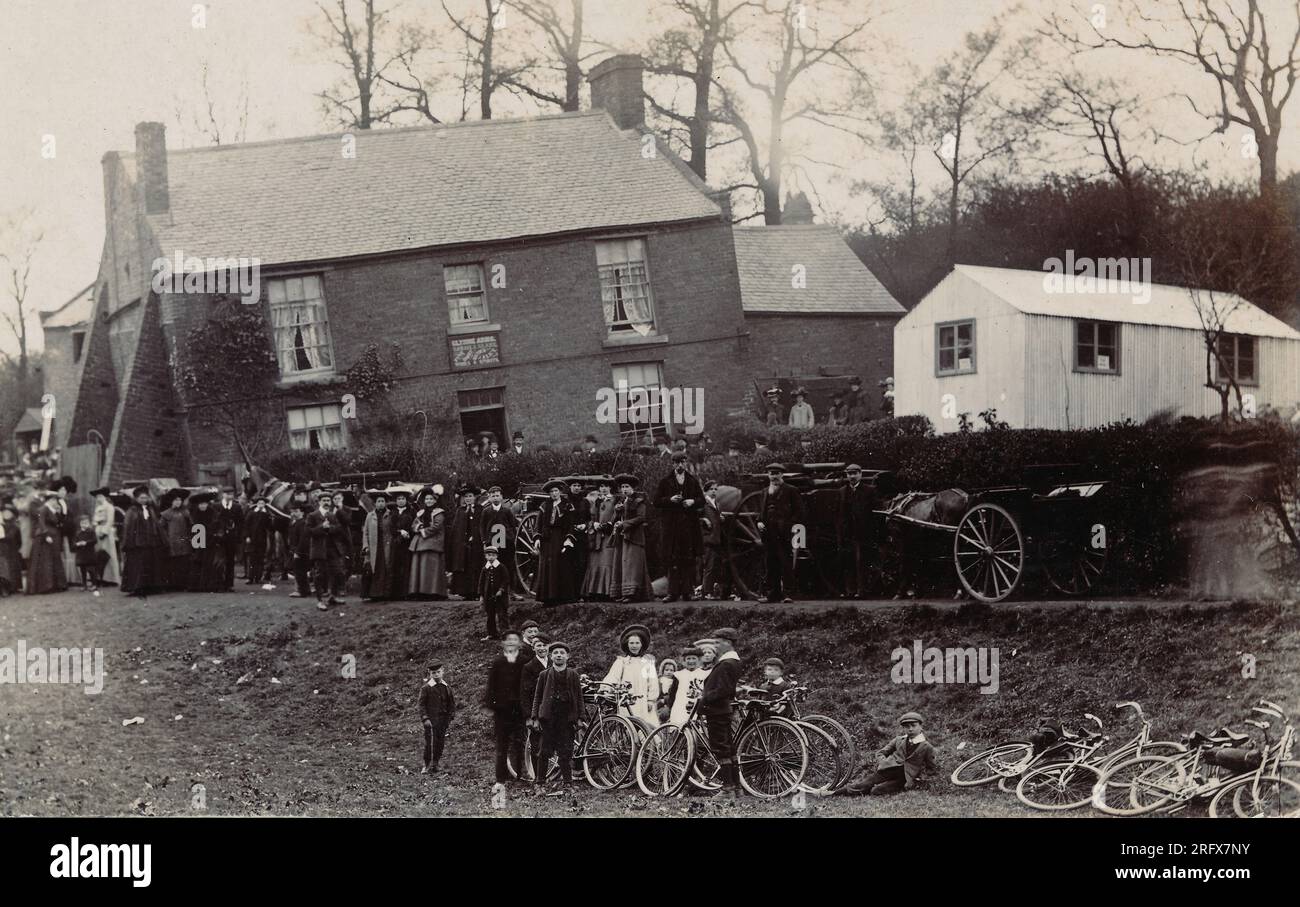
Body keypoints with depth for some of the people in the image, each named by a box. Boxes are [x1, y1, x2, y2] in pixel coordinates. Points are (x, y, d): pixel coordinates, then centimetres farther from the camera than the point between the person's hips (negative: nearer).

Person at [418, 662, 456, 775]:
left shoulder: (446, 687, 9)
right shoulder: (426, 688, -4)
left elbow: (451, 703, 16)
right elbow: (421, 704, -5)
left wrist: (451, 716, 6)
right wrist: (424, 718, -12)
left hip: (443, 719, 5)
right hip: (430, 719, -4)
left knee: (440, 743, 6)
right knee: (430, 742, -10)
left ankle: (435, 764, 16)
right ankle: (427, 766, -5)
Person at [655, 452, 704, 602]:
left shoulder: (693, 481, 14)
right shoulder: (665, 481, 8)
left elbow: (702, 500, 15)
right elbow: (656, 501, 5)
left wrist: (693, 502, -6)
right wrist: (670, 500, -11)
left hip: (690, 525, 2)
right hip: (671, 526, -2)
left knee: (689, 560, -2)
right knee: (673, 560, -6)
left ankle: (687, 591, 3)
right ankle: (673, 592, -5)